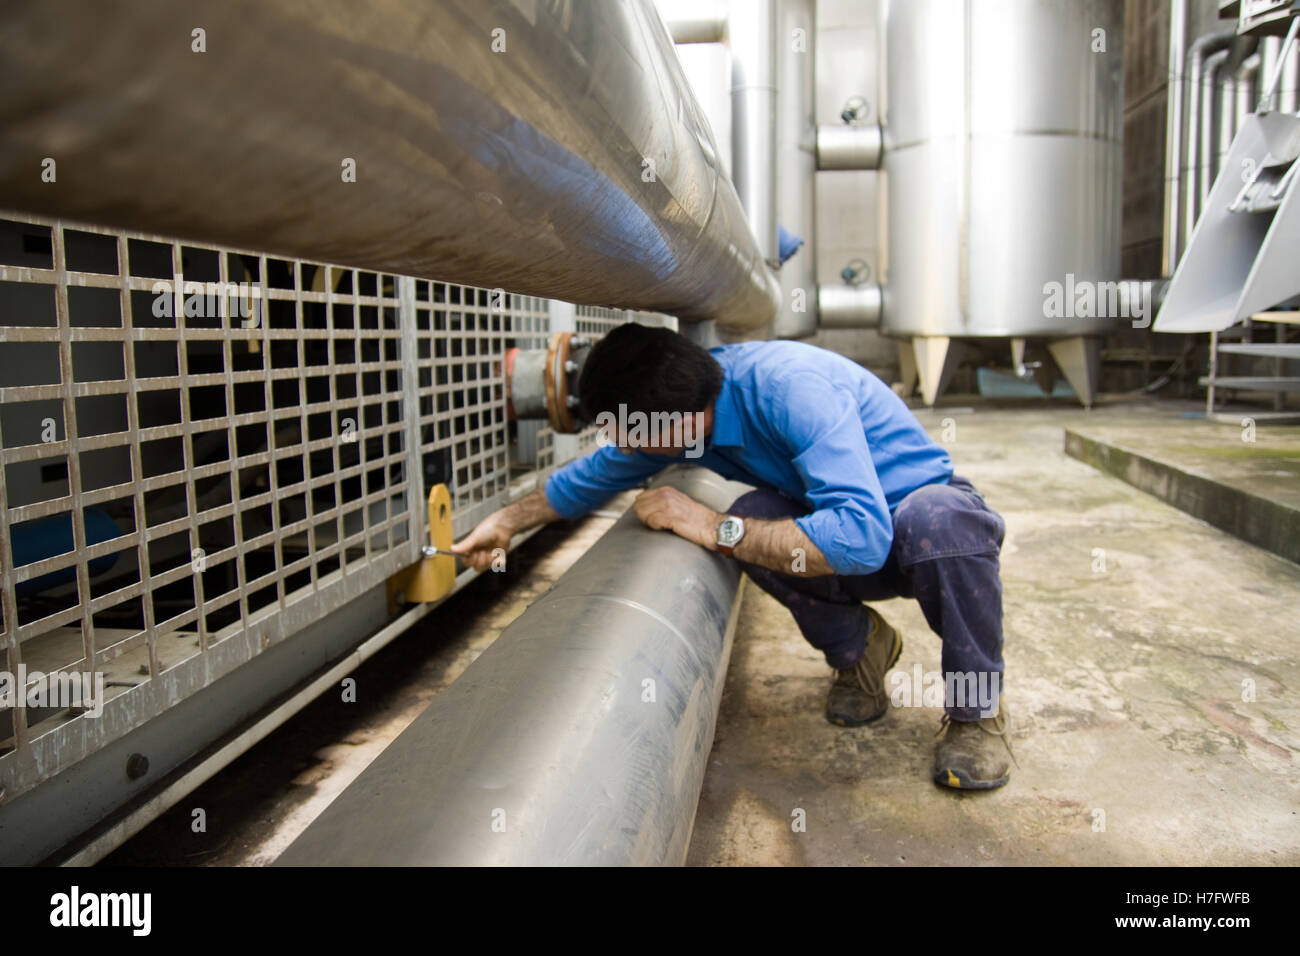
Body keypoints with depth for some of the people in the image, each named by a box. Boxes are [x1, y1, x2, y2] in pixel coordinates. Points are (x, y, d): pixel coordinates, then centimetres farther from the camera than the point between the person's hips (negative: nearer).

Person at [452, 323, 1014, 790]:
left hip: (921, 500, -5)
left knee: (935, 520, -40)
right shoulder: (671, 409, -12)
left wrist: (714, 529, -40)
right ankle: (856, 649, 3)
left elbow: (860, 535, -45)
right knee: (755, 517, -26)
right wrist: (507, 521, 13)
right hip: (846, 542, 6)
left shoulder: (791, 388, -36)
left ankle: (977, 707, -12)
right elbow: (597, 474, 9)